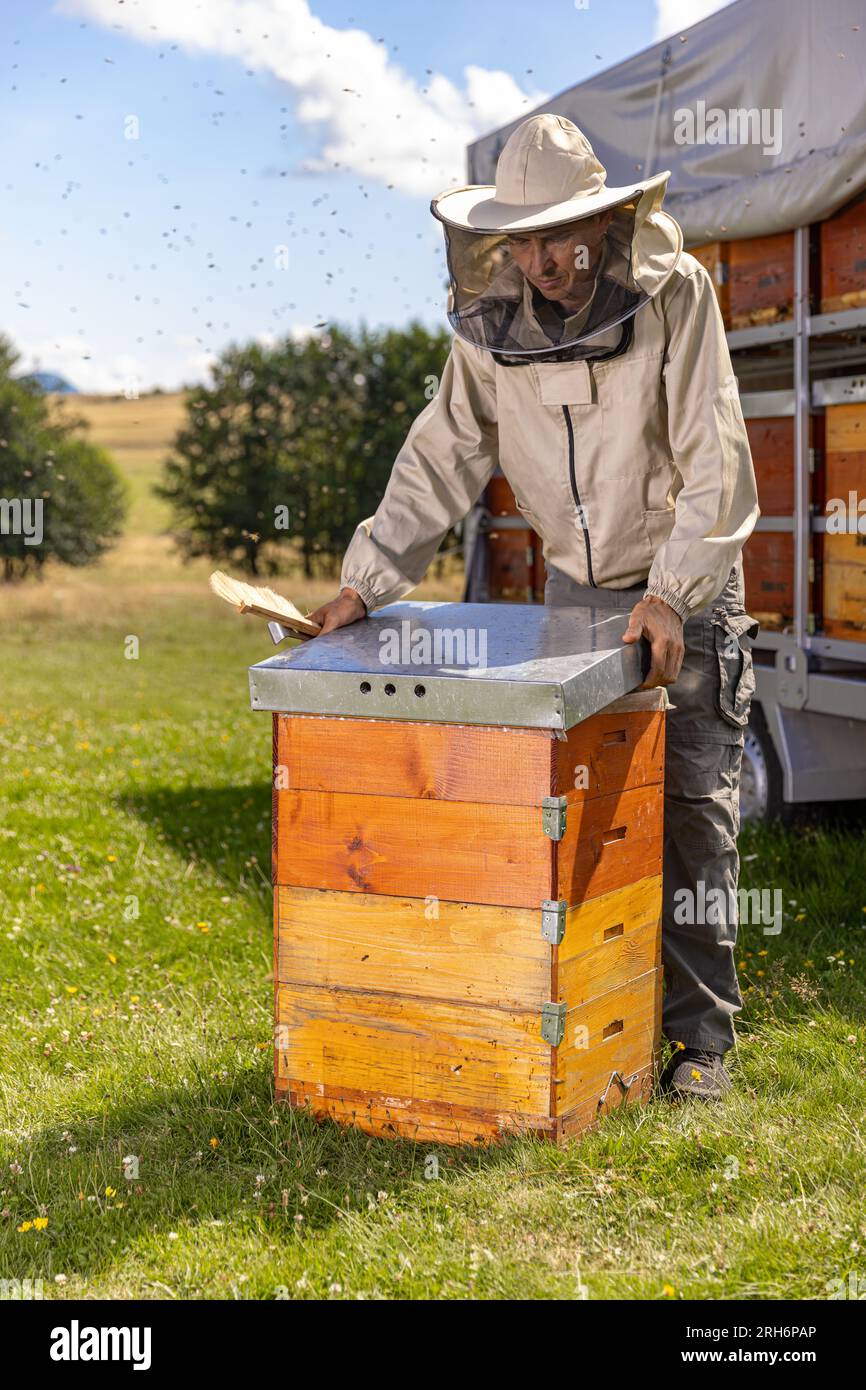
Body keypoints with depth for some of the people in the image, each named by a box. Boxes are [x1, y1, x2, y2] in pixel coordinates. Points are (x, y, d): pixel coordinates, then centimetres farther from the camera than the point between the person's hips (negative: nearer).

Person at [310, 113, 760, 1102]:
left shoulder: (674, 295, -18)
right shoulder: (492, 322, -6)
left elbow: (715, 460, -20)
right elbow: (443, 456, -2)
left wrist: (671, 593, -29)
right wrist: (367, 579, -11)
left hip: (686, 587, -3)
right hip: (572, 587, 4)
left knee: (693, 808, -3)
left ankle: (700, 1032, 7)